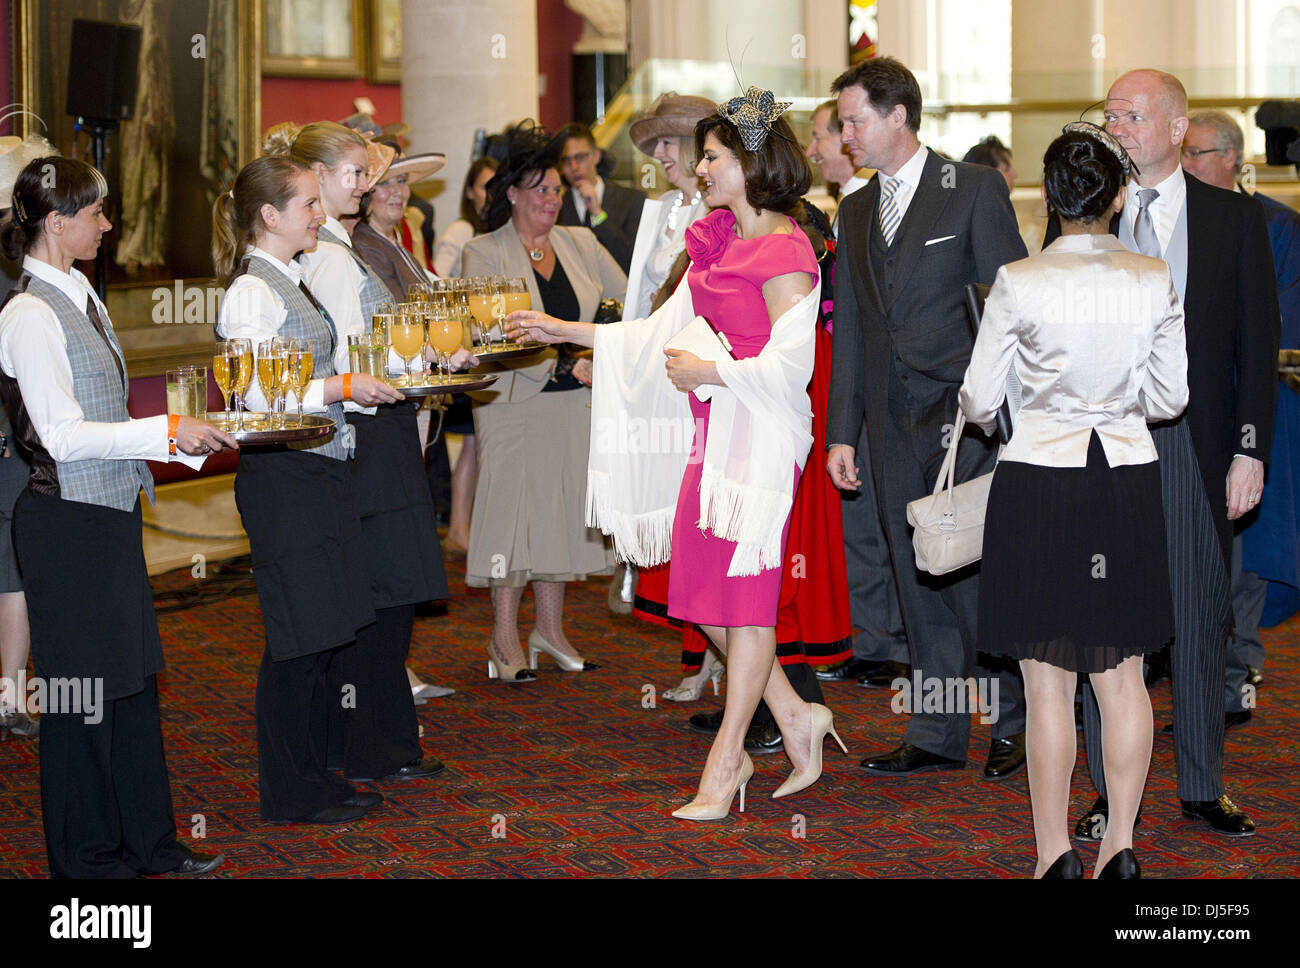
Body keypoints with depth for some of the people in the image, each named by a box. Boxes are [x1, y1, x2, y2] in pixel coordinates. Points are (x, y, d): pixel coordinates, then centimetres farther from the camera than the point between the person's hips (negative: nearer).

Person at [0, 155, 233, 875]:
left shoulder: (79, 298, 12)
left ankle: (148, 842, 24)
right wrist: (168, 432, -20)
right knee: (81, 689, 1)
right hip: (66, 521, -9)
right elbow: (63, 436, -21)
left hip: (110, 512, 9)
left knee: (132, 679, 14)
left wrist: (185, 437, 7)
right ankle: (87, 857, 14)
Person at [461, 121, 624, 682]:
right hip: (513, 400, -5)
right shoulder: (483, 254, -4)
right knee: (512, 505, -4)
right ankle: (504, 638, 5)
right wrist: (569, 366, -18)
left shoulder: (579, 245, 10)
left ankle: (550, 630, 19)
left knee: (562, 504, 8)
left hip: (571, 403, 5)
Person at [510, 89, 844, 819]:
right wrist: (570, 332, 15)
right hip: (715, 431, 8)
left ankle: (726, 763, 8)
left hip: (761, 436, -8)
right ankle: (797, 719, 23)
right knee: (709, 599, 9)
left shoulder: (784, 252, -13)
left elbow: (789, 365, -17)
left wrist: (708, 372, -12)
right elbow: (662, 330, 17)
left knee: (744, 595, -1)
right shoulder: (714, 242, 13)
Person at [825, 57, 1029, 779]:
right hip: (895, 423, 6)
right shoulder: (857, 210, 15)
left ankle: (1012, 725, 9)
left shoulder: (975, 189, -2)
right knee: (919, 580, 9)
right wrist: (842, 433, 12)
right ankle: (938, 736, 17)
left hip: (965, 418, -6)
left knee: (973, 574, -6)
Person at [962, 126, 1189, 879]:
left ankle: (1056, 853, 8)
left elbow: (979, 400, -4)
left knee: (1048, 681, 3)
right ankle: (1121, 845, 15)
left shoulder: (1019, 283, -11)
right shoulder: (1155, 282, -3)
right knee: (1123, 674, 12)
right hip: (1128, 483, 3)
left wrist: (986, 417, 19)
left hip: (1041, 484, -3)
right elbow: (1172, 398, 4)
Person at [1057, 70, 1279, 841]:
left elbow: (1259, 342, 2)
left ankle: (1203, 786, 19)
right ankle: (1113, 793, 13)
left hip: (1198, 442, -1)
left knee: (1201, 616, 7)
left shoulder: (1235, 219, 4)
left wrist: (1251, 449, -5)